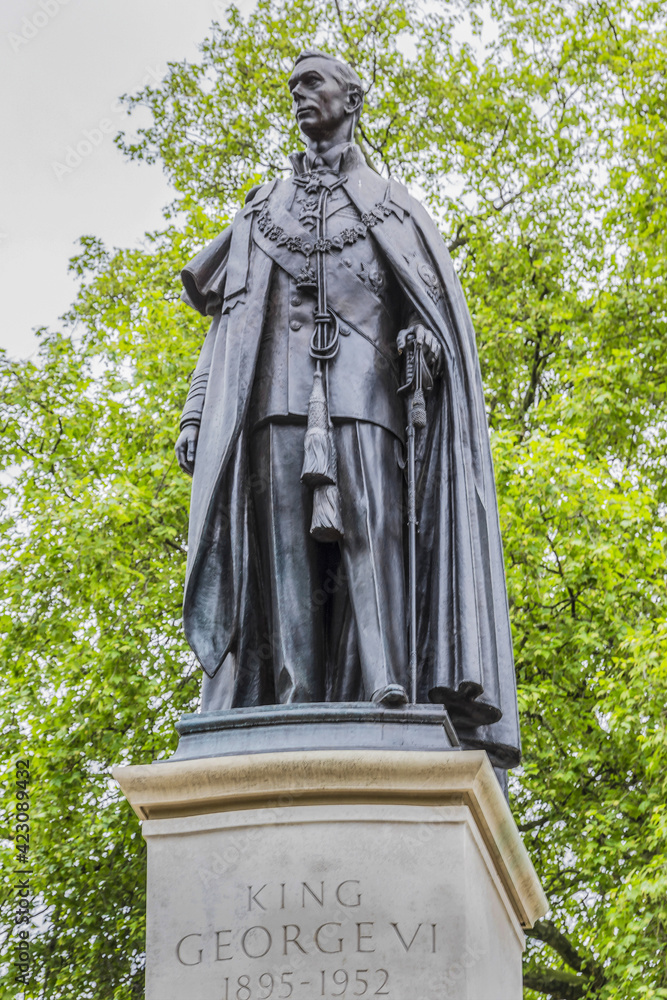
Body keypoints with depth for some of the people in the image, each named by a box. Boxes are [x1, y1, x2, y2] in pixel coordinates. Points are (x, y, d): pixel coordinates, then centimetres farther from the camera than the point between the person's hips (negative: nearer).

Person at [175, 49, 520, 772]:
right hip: (276, 395, 2)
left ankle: (388, 706, -27)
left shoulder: (390, 204, 23)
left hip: (363, 390, -2)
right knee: (285, 554, -12)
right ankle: (292, 719, -21)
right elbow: (227, 316, 21)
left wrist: (422, 334, -14)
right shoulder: (263, 208, 28)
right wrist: (196, 410, 8)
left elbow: (436, 297, 11)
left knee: (373, 544, -16)